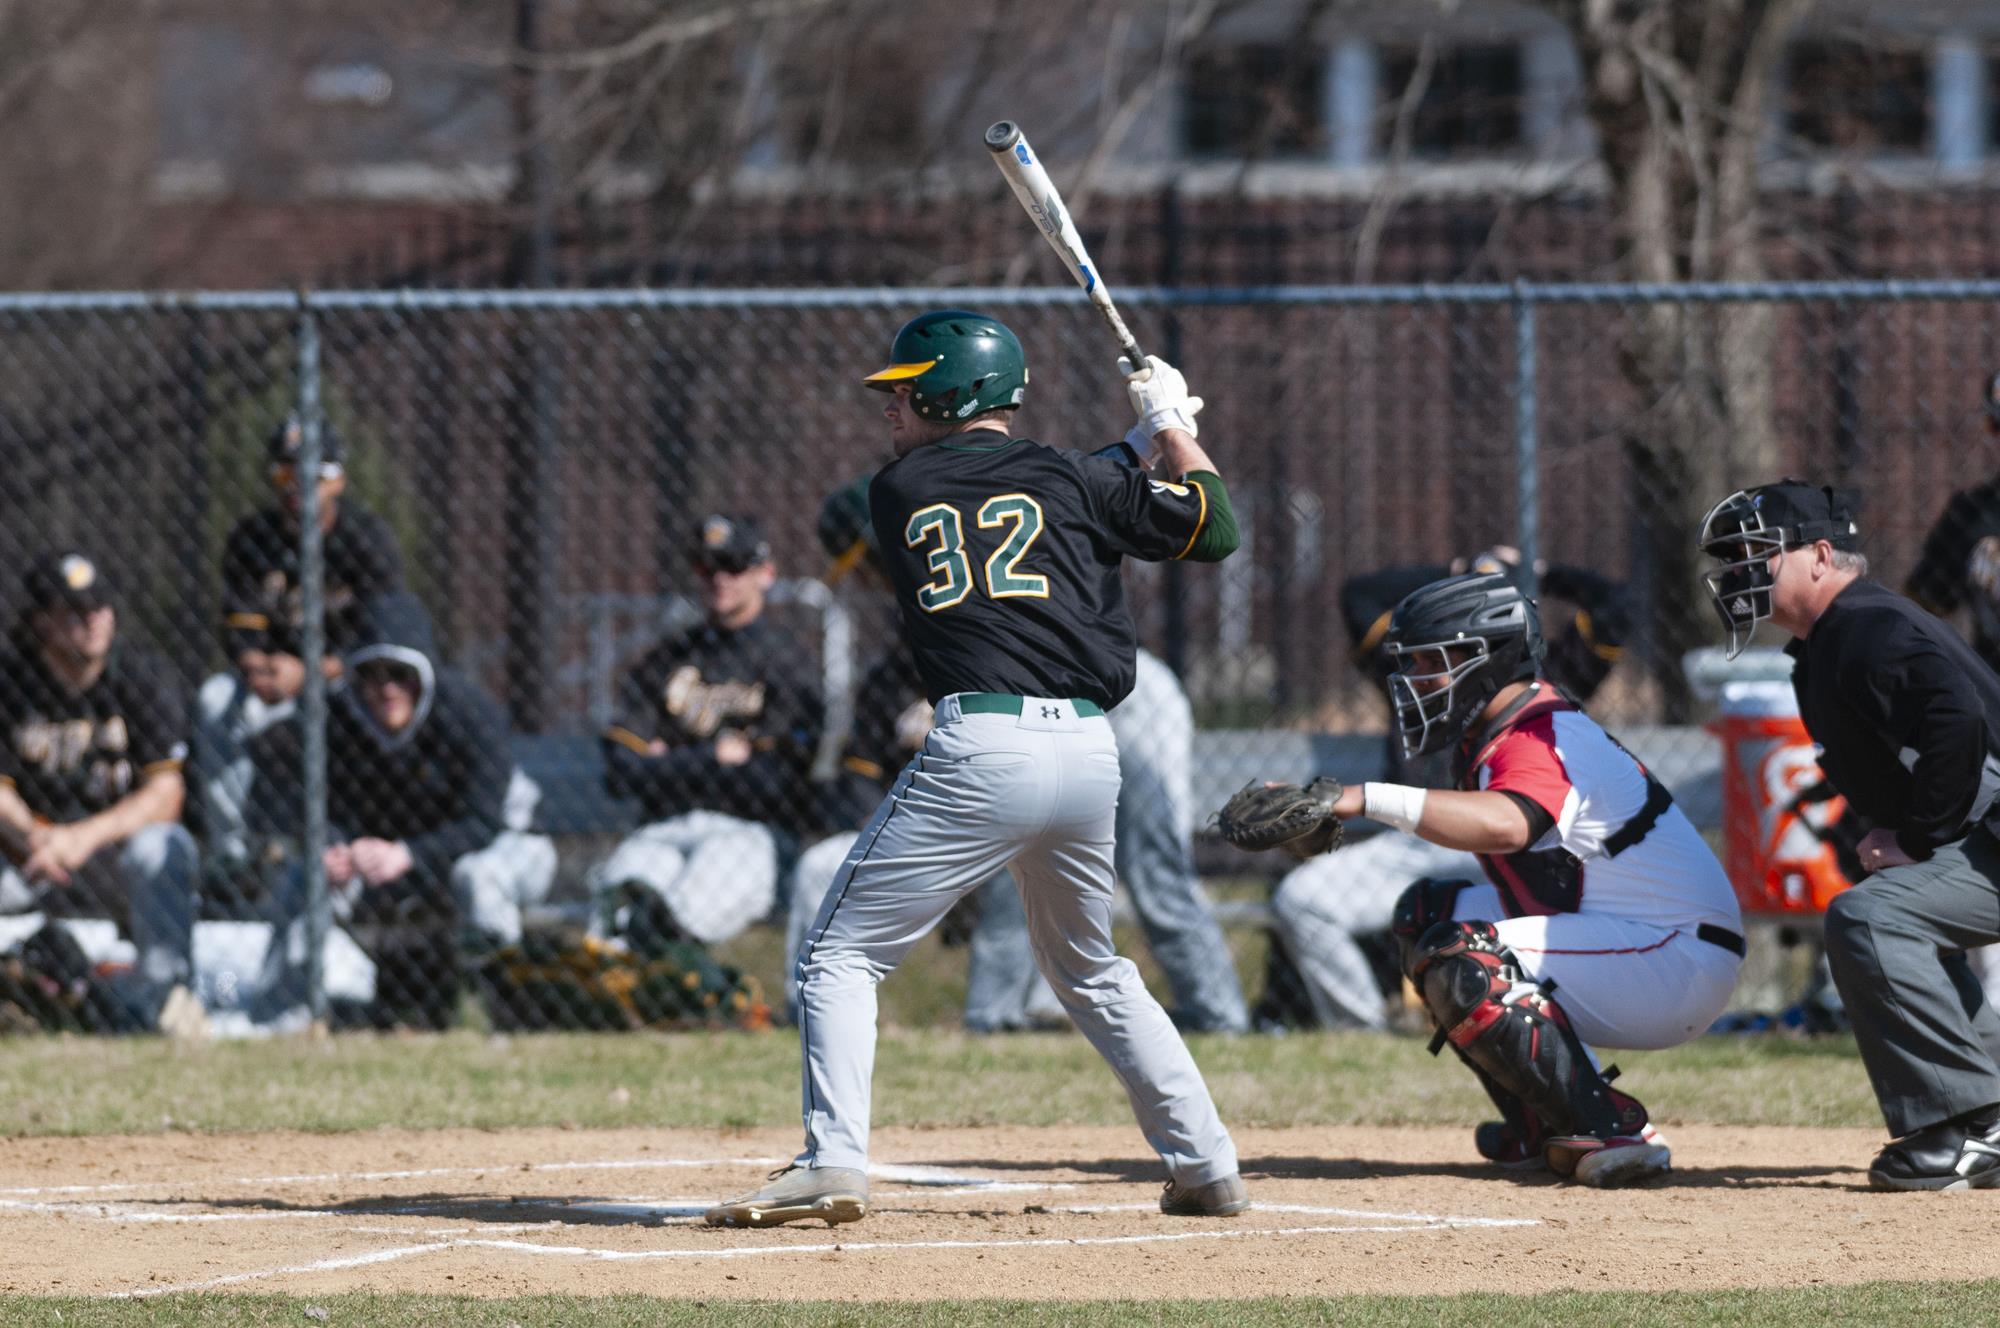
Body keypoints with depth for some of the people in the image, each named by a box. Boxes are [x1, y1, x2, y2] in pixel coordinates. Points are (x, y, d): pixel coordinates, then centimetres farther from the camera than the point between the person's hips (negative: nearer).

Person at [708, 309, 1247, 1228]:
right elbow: (1212, 527, 15)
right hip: (1091, 756, 4)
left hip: (980, 750, -4)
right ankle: (1207, 1170, 22)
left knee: (840, 955, 2)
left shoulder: (897, 492, 11)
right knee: (1091, 971, 25)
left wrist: (1153, 434, 32)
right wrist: (1170, 428, 31)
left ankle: (833, 1162, -16)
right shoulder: (1067, 479, 11)